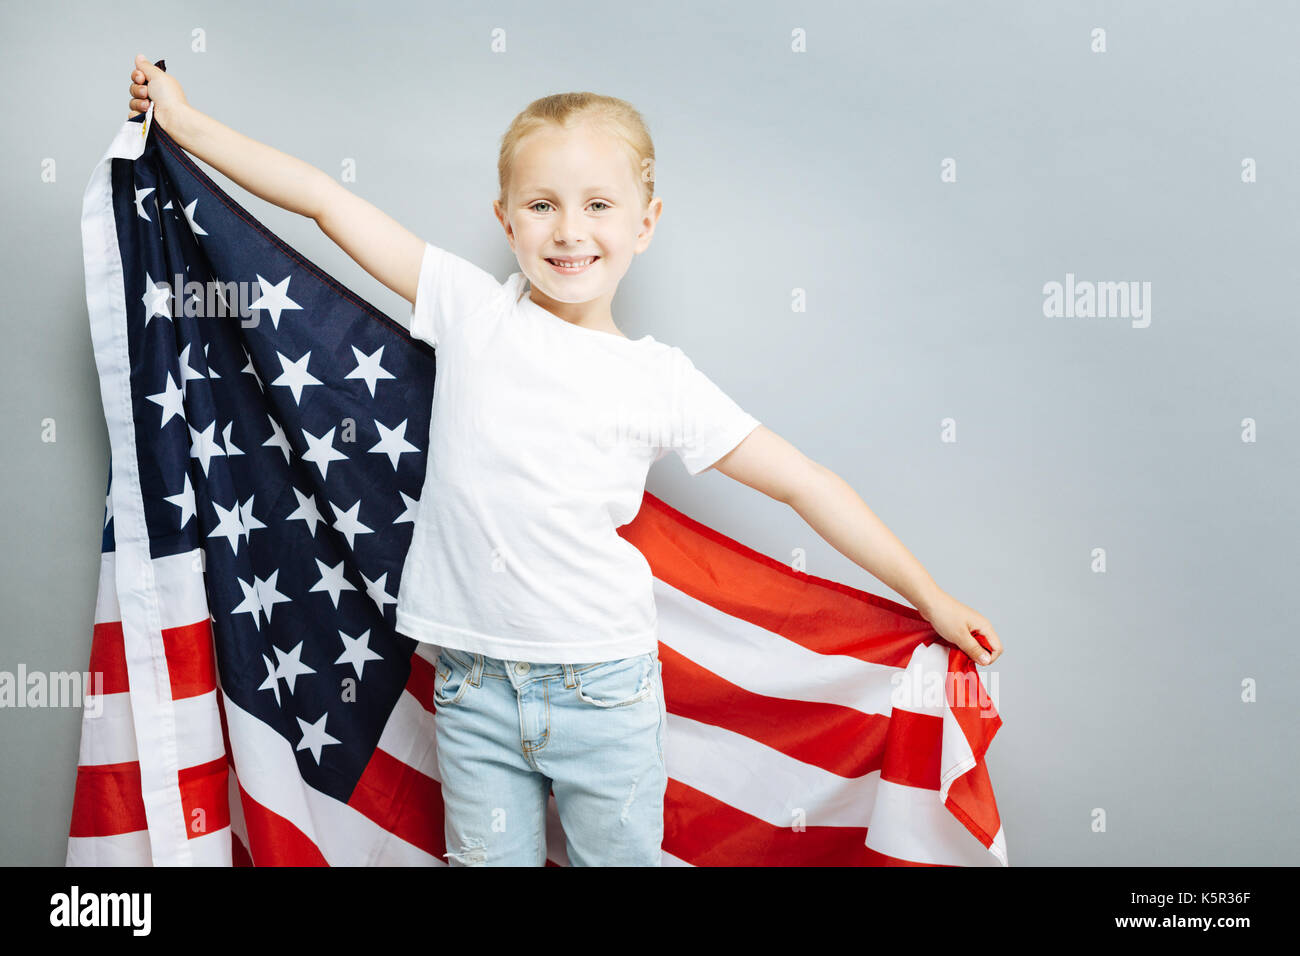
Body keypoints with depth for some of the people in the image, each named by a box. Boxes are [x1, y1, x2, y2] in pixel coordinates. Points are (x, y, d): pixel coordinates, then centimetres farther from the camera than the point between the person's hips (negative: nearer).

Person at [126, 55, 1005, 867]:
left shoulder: (661, 380, -3)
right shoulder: (472, 311, 0)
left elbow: (804, 483, 1)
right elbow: (325, 200, 2)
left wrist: (932, 597, 3)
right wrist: (182, 119, 6)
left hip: (604, 690, 0)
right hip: (475, 691, 1)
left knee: (618, 856, 11)